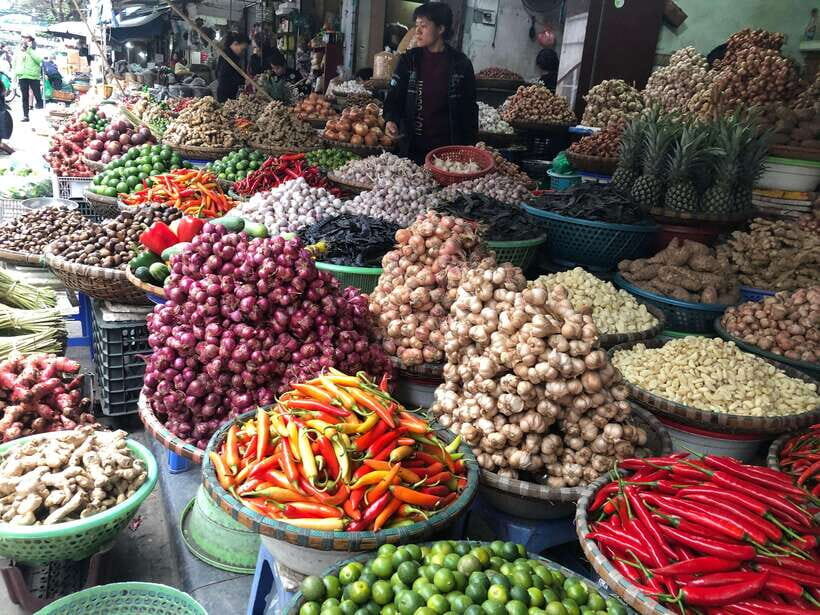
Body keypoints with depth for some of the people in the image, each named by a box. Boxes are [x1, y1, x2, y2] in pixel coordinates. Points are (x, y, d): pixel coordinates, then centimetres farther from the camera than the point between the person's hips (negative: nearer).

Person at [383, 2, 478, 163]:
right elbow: (394, 96, 0)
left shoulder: (460, 64, -2)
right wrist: (391, 120, -21)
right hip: (413, 145, 1)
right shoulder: (409, 59, 2)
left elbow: (469, 108, 3)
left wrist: (469, 147, 1)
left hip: (448, 146, -1)